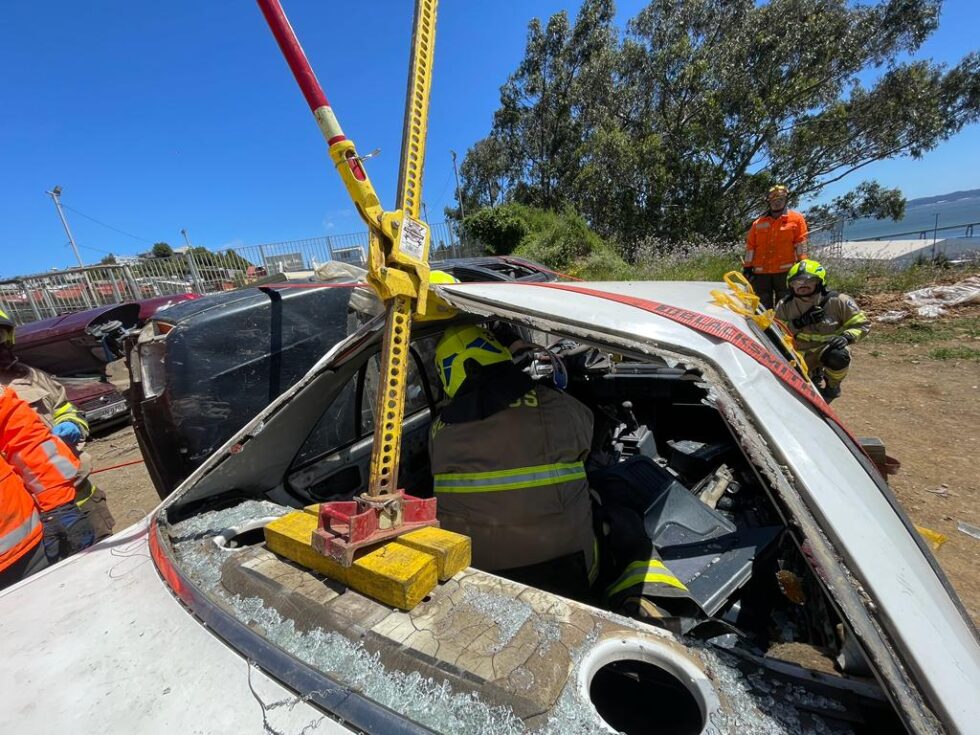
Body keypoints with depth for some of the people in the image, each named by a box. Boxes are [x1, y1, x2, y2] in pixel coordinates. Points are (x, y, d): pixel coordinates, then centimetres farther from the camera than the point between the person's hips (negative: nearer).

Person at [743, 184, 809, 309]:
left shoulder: (796, 219, 7)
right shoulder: (758, 223, 13)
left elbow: (801, 244, 2)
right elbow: (750, 246, 11)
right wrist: (747, 267, 5)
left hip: (785, 271, -2)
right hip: (761, 272, 2)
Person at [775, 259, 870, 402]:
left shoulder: (837, 301, -12)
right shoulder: (784, 305, -8)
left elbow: (862, 324, -5)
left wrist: (846, 337, -26)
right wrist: (799, 323, -26)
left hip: (827, 348, -2)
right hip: (799, 354, 3)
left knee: (838, 356, -37)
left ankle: (832, 386, -2)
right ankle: (813, 374, 26)